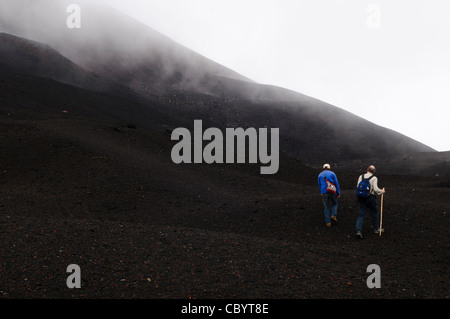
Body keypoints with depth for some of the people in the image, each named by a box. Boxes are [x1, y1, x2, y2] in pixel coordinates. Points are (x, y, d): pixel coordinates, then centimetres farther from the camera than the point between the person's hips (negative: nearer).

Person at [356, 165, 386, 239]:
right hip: (371, 197, -4)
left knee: (361, 214, 4)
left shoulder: (361, 176, 6)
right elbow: (375, 189, -15)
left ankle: (358, 231, -9)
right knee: (375, 213, 17)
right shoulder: (374, 178, -7)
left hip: (361, 197, 4)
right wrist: (382, 191, 3)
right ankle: (376, 229, 32)